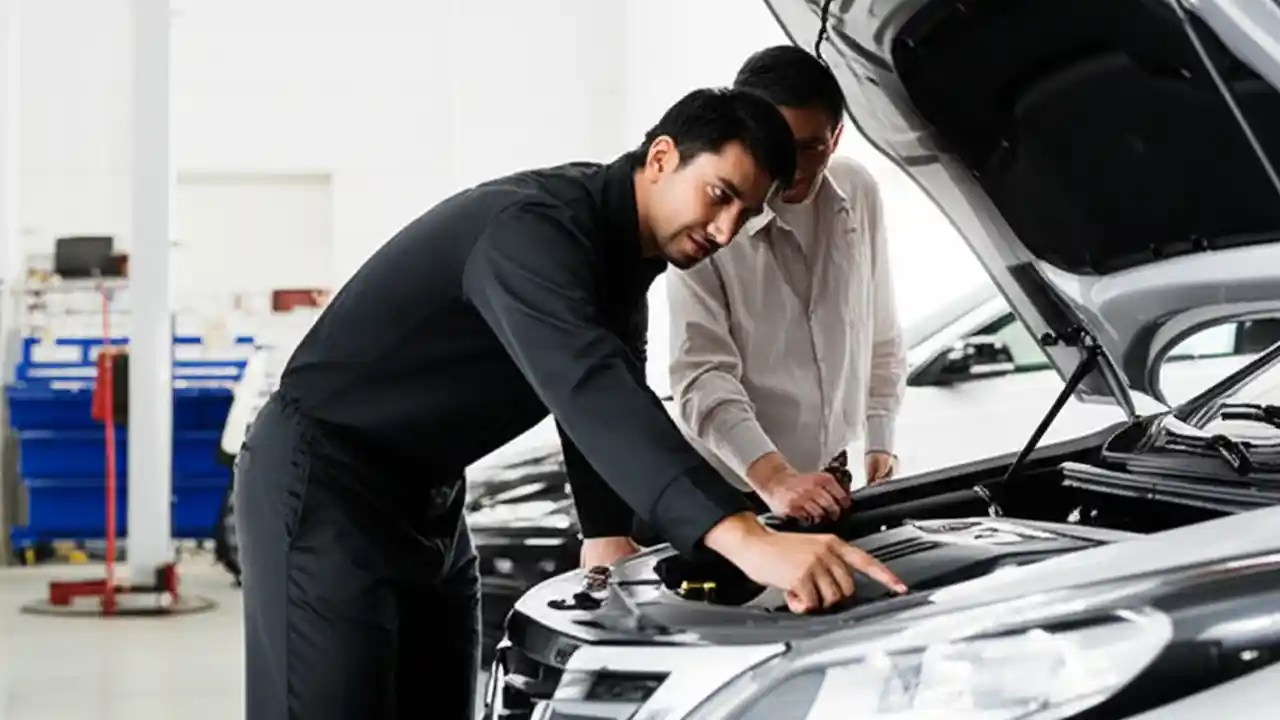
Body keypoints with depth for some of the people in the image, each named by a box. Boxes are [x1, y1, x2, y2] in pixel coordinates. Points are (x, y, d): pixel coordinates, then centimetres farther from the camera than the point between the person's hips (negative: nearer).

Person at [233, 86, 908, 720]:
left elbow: (609, 403, 9)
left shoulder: (625, 255, 4)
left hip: (426, 499, 9)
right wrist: (743, 537, -54)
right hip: (322, 480, -9)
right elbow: (589, 394, -43)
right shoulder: (534, 225, -28)